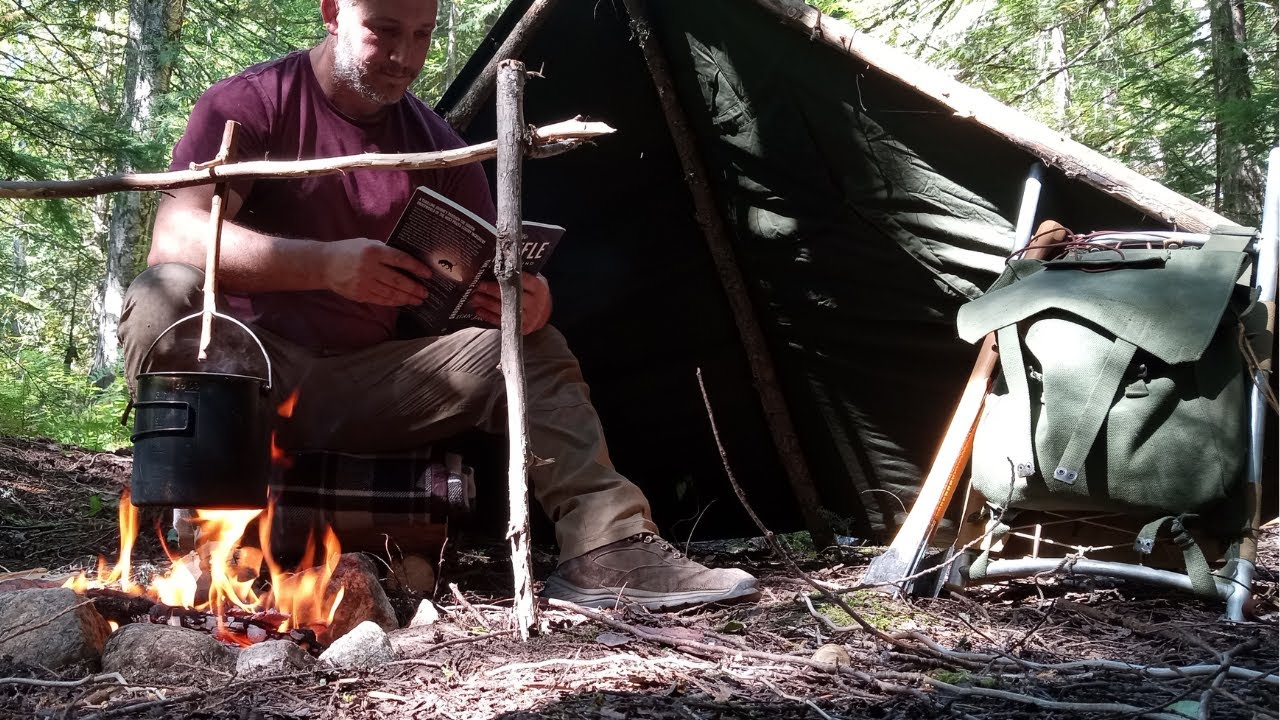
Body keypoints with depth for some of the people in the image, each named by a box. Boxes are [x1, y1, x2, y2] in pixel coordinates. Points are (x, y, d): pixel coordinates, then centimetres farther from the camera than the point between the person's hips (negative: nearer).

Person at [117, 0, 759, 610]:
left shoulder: (436, 145, 5)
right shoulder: (249, 103, -9)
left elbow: (493, 275, 5)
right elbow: (175, 238, -23)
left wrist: (530, 298, -22)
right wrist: (325, 263, -38)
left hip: (364, 388, 4)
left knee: (532, 350, -9)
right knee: (167, 297, -34)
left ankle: (607, 550, -21)